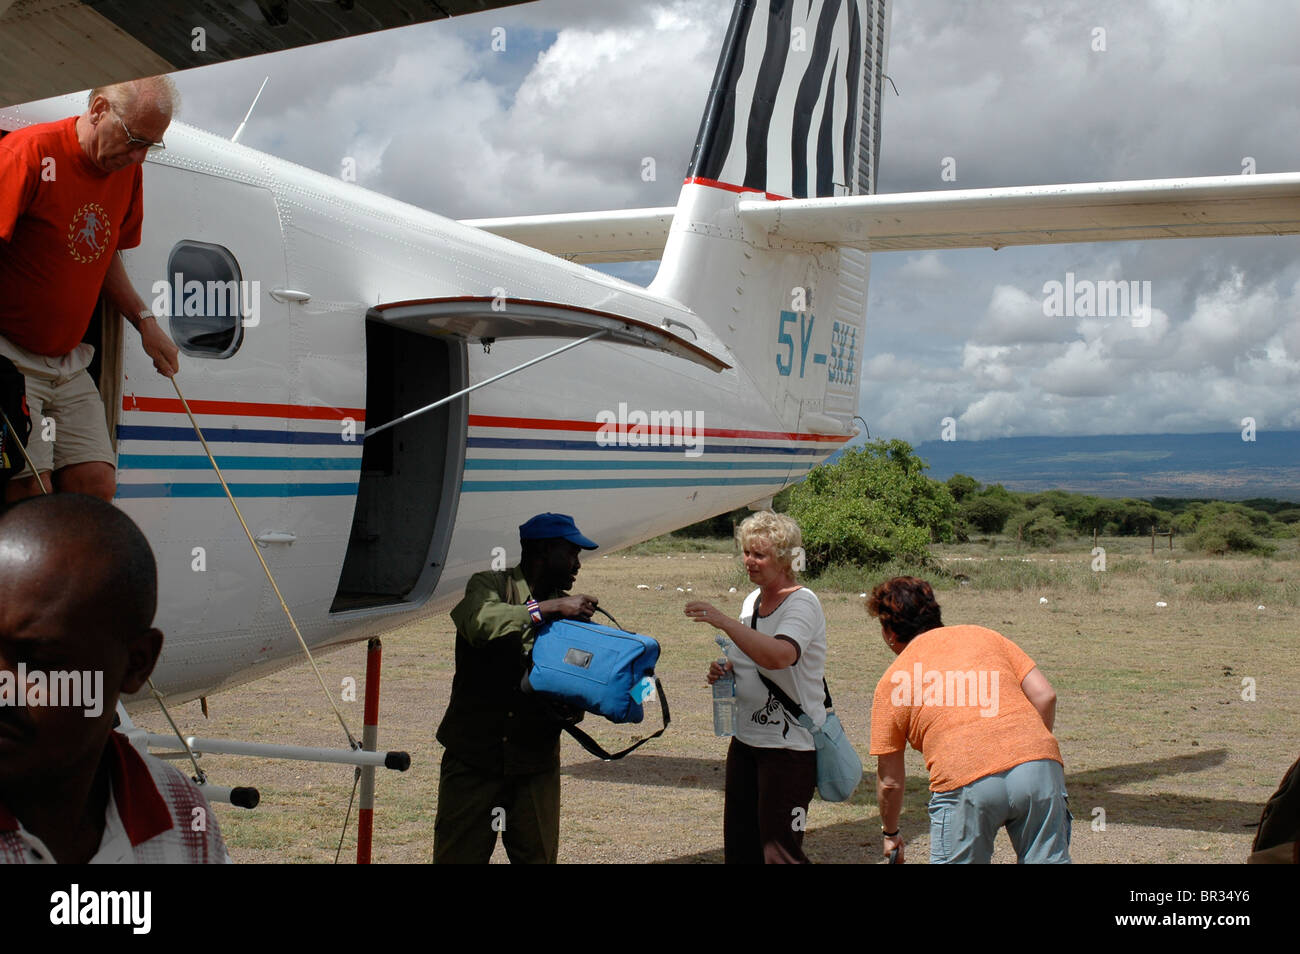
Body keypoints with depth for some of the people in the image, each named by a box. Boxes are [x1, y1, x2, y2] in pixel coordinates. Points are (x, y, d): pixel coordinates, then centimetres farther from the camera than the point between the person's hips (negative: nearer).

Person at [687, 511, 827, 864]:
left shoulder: (802, 604, -14)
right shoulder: (753, 599, 11)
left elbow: (779, 655, -35)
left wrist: (722, 620, -37)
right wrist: (726, 670, 5)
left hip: (791, 745, -8)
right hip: (746, 739, 8)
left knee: (779, 847, -8)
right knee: (739, 844, 11)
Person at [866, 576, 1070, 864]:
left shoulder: (892, 681, 16)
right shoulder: (985, 636, 22)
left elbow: (889, 781, 19)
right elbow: (1044, 695, 13)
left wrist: (890, 833, 35)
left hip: (965, 783, -2)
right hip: (1038, 766, 3)